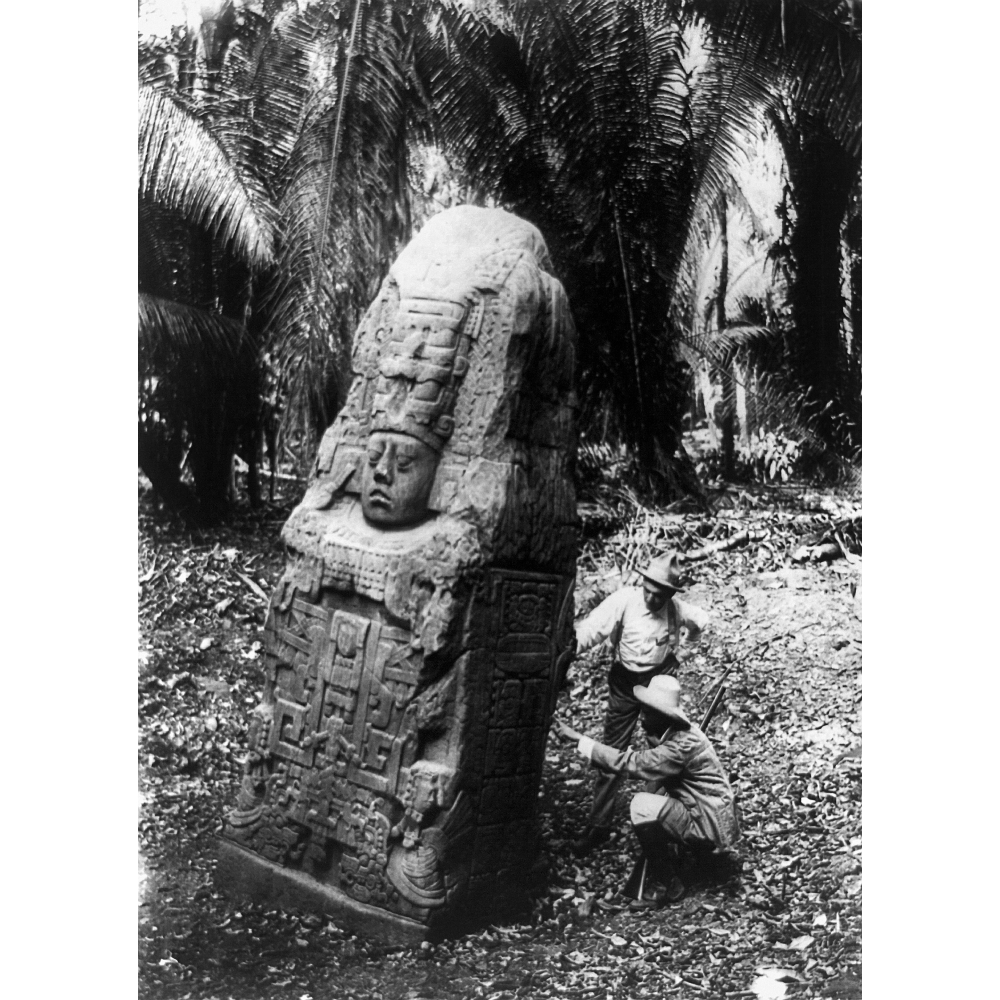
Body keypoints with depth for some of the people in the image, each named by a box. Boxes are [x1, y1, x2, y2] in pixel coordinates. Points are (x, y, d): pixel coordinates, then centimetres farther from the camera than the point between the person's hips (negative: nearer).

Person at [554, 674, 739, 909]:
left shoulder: (684, 744, -26)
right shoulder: (667, 733, 2)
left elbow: (632, 764, -31)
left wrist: (578, 739, -30)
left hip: (712, 825, -10)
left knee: (643, 807, -23)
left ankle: (665, 885, -5)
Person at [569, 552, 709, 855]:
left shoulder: (676, 608, -12)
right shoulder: (625, 600, -21)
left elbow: (700, 621, 12)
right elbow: (592, 628, -34)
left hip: (661, 680, 1)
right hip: (625, 682, -1)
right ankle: (599, 825, 14)